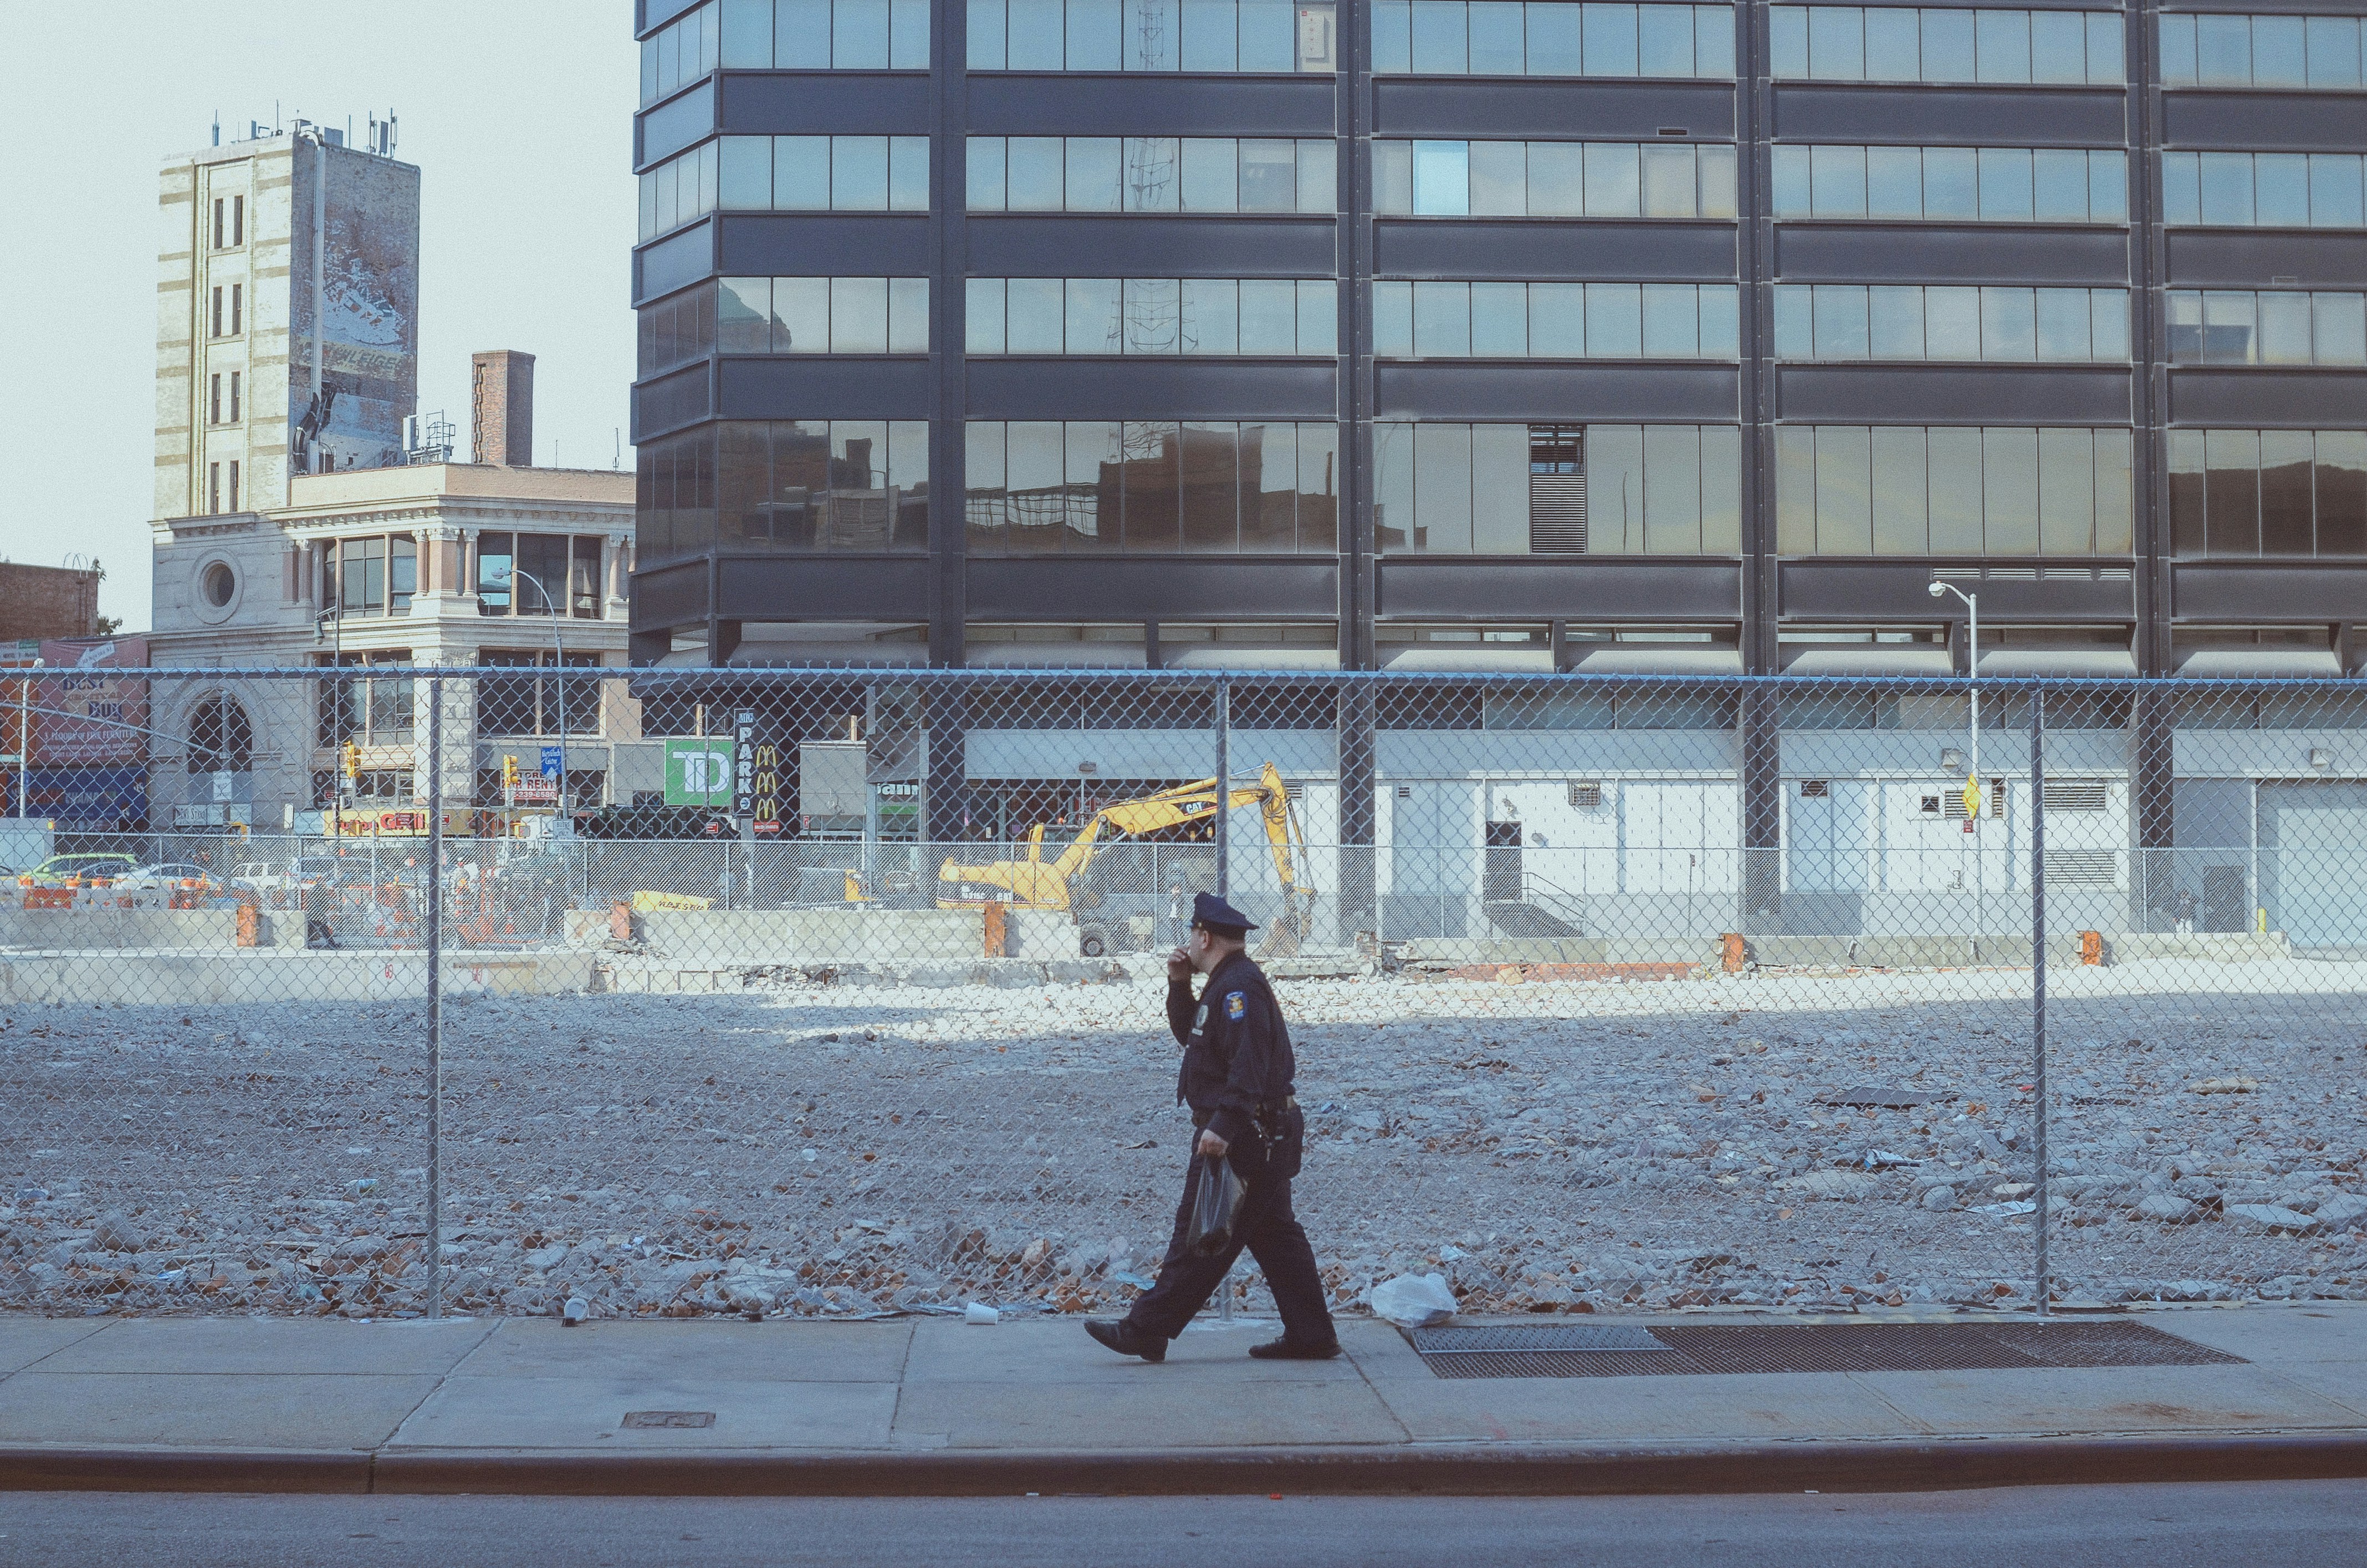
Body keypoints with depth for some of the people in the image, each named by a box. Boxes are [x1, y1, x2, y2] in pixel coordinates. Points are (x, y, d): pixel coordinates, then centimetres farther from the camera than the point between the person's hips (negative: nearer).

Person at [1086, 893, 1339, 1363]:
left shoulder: (1239, 986, -17)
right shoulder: (1229, 984, 17)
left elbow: (1249, 1064, -27)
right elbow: (1191, 1034, 28)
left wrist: (1224, 1125, -34)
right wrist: (1179, 986, 13)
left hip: (1243, 1139, -11)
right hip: (1263, 1136, 11)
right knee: (1275, 1236, 12)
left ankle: (1146, 1332, -2)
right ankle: (1311, 1336, 14)